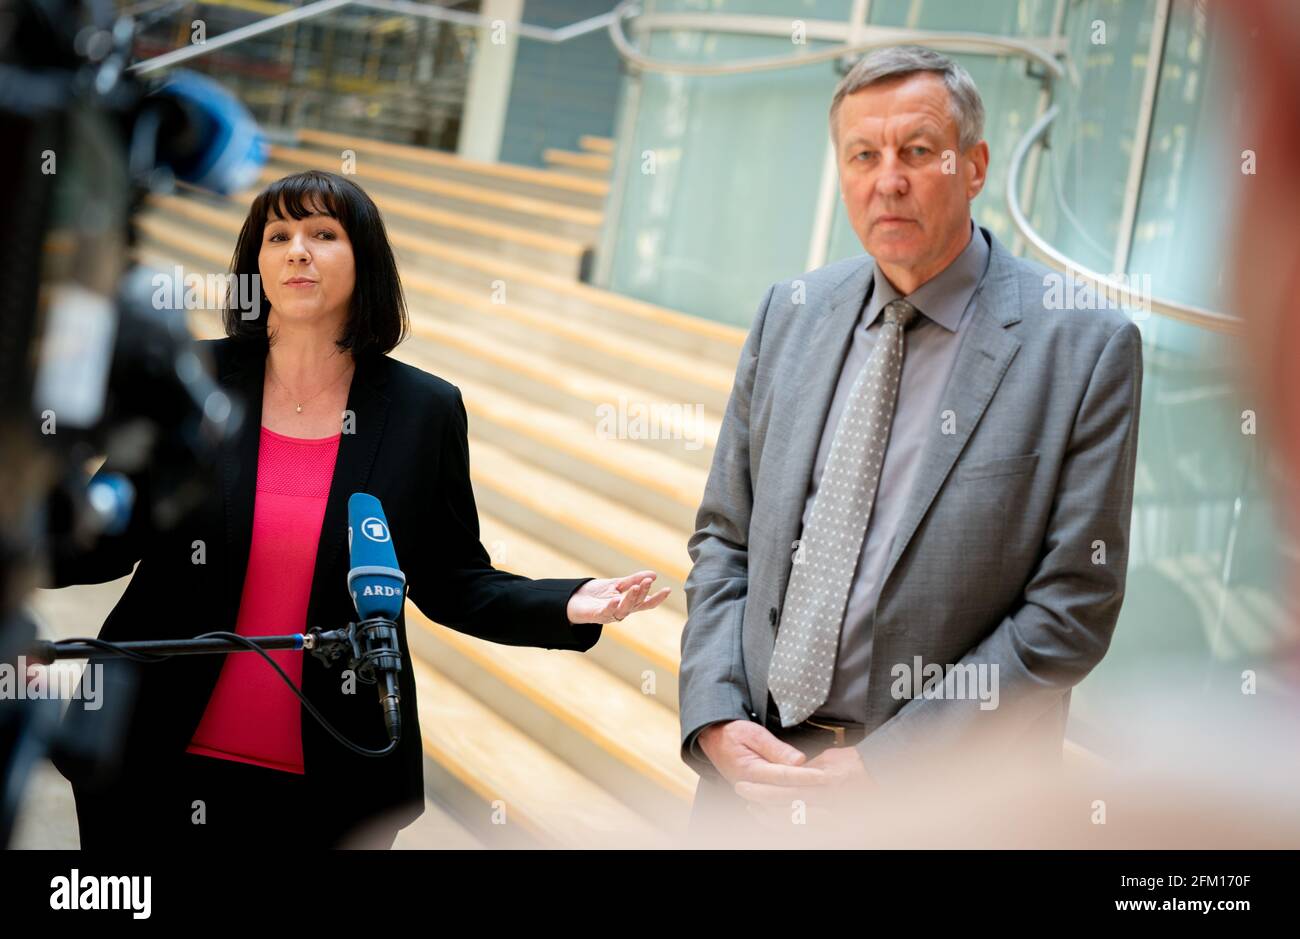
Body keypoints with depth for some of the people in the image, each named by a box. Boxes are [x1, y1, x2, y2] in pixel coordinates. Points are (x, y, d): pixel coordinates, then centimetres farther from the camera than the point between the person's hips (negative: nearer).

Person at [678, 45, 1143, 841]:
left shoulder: (1084, 344, -10)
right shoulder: (789, 313, 4)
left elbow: (1072, 609, -12)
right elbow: (725, 537, 9)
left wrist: (881, 765, -15)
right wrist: (716, 720, -6)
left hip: (937, 799, -3)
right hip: (754, 769, 4)